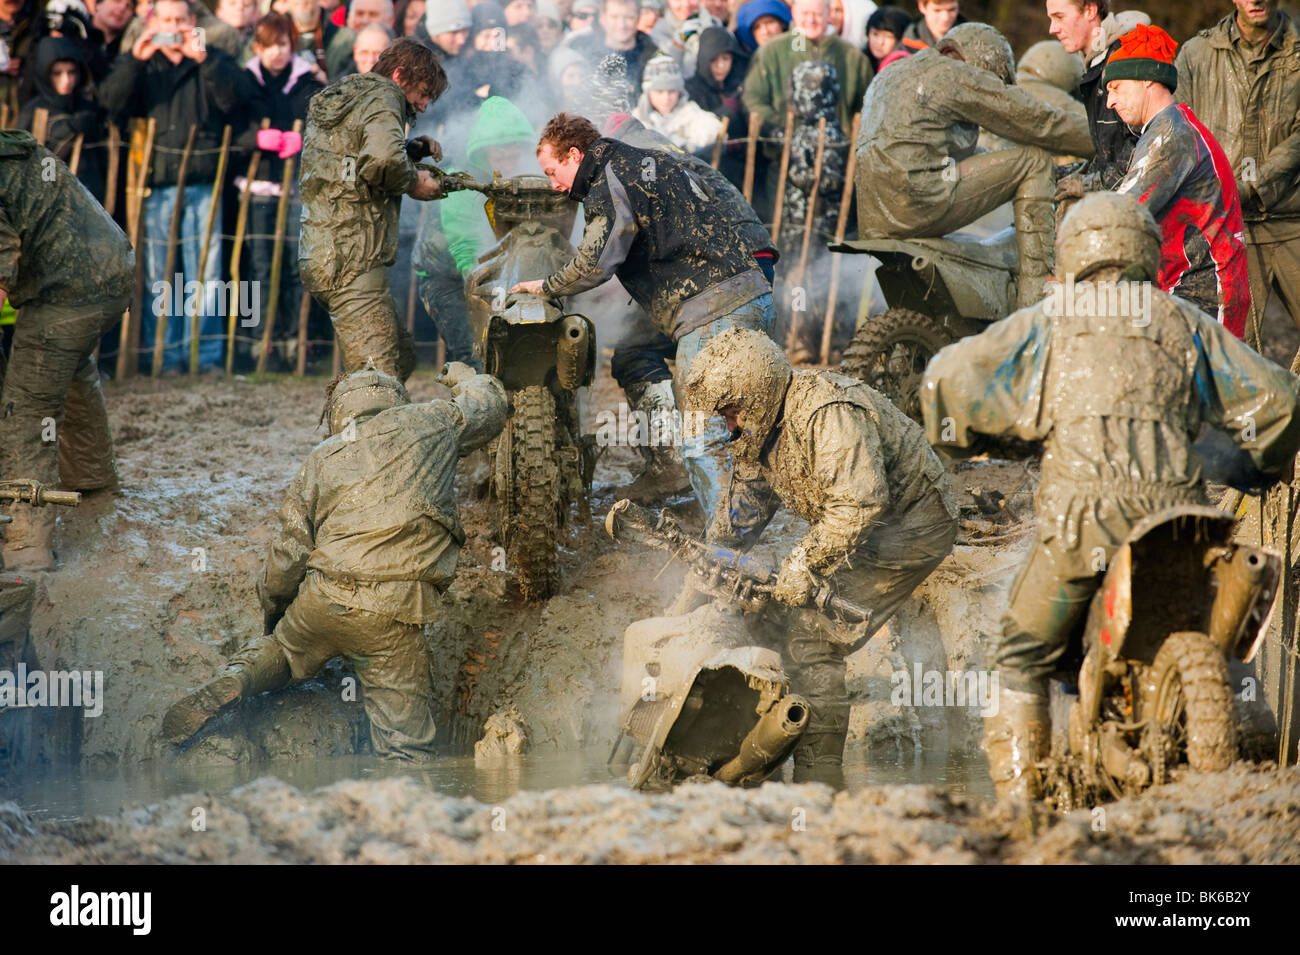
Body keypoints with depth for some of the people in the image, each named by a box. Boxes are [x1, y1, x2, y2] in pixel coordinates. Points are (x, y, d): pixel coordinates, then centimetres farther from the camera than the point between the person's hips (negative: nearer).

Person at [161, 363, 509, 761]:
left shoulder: (319, 461, 14)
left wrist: (271, 610, 29)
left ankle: (234, 679, 5)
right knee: (406, 747, -2)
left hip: (322, 598, 2)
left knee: (280, 651, 33)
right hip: (392, 616, -2)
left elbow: (289, 553, 12)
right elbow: (490, 404, 29)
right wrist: (465, 378, 51)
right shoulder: (429, 423, 10)